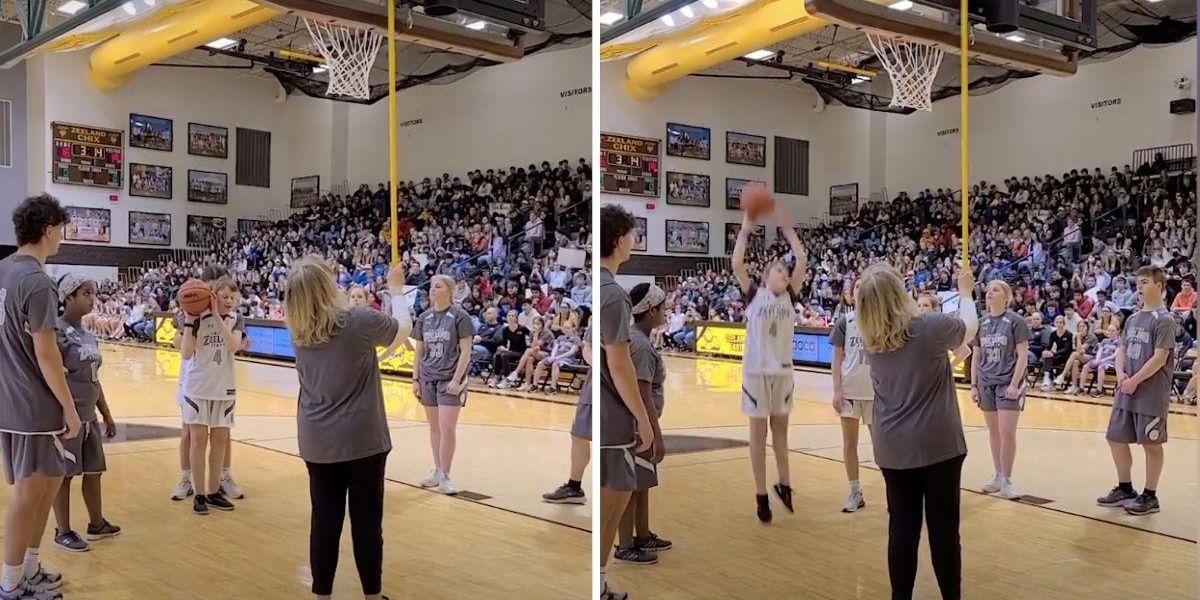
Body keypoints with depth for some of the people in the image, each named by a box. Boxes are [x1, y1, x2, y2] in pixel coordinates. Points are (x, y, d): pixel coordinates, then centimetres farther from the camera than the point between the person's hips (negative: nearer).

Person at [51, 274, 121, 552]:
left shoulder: (88, 335, 11)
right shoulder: (57, 331, -14)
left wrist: (106, 415, 21)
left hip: (89, 415, 8)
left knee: (94, 470, 15)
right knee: (64, 473, 3)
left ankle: (97, 523, 29)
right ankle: (63, 531, 15)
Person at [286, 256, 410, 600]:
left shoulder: (298, 331, 2)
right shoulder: (359, 320, -14)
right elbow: (404, 329, 5)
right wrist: (396, 291, 17)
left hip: (317, 443, 5)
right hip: (362, 440, -4)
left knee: (324, 522, 10)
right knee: (366, 522, 7)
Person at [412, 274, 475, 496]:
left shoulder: (459, 316, -7)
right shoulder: (424, 318, 8)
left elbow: (465, 352, -8)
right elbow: (419, 352, 14)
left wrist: (456, 379, -14)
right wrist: (415, 379, 9)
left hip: (450, 380, -5)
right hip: (428, 379, 5)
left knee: (447, 428, -8)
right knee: (434, 427, 11)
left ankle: (445, 476, 1)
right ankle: (437, 471, 21)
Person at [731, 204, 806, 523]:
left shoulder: (789, 296, 6)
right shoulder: (754, 295, -3)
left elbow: (802, 261, -2)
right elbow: (737, 264, -16)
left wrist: (787, 228, -2)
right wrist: (745, 229, -13)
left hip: (783, 370, 4)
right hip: (757, 370, -3)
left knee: (780, 429, 14)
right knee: (759, 432, 3)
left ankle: (784, 485, 26)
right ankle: (761, 495, 7)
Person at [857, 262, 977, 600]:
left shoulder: (869, 339, -1)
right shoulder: (931, 326, -14)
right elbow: (970, 328, 9)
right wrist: (965, 292, 25)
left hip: (892, 449, 4)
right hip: (938, 445, -4)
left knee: (902, 528, 9)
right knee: (943, 529, 6)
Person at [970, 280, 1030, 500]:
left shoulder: (1015, 321, -6)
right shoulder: (981, 324, 9)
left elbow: (1023, 355, -8)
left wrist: (1014, 384, -16)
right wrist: (974, 385, 8)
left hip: (1008, 383, -5)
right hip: (986, 384, 5)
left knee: (1007, 433, -8)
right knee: (993, 432, 10)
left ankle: (1007, 480, 2)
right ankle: (997, 476, 20)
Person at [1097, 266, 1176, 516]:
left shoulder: (1164, 320, -10)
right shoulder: (1133, 318, 12)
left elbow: (1160, 357, -16)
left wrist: (1135, 381, -16)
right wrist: (1120, 374, -3)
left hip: (1151, 395, -8)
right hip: (1126, 392, 8)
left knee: (1151, 444, 2)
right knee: (1116, 439, 12)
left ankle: (1150, 496, 14)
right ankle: (1125, 489, 27)